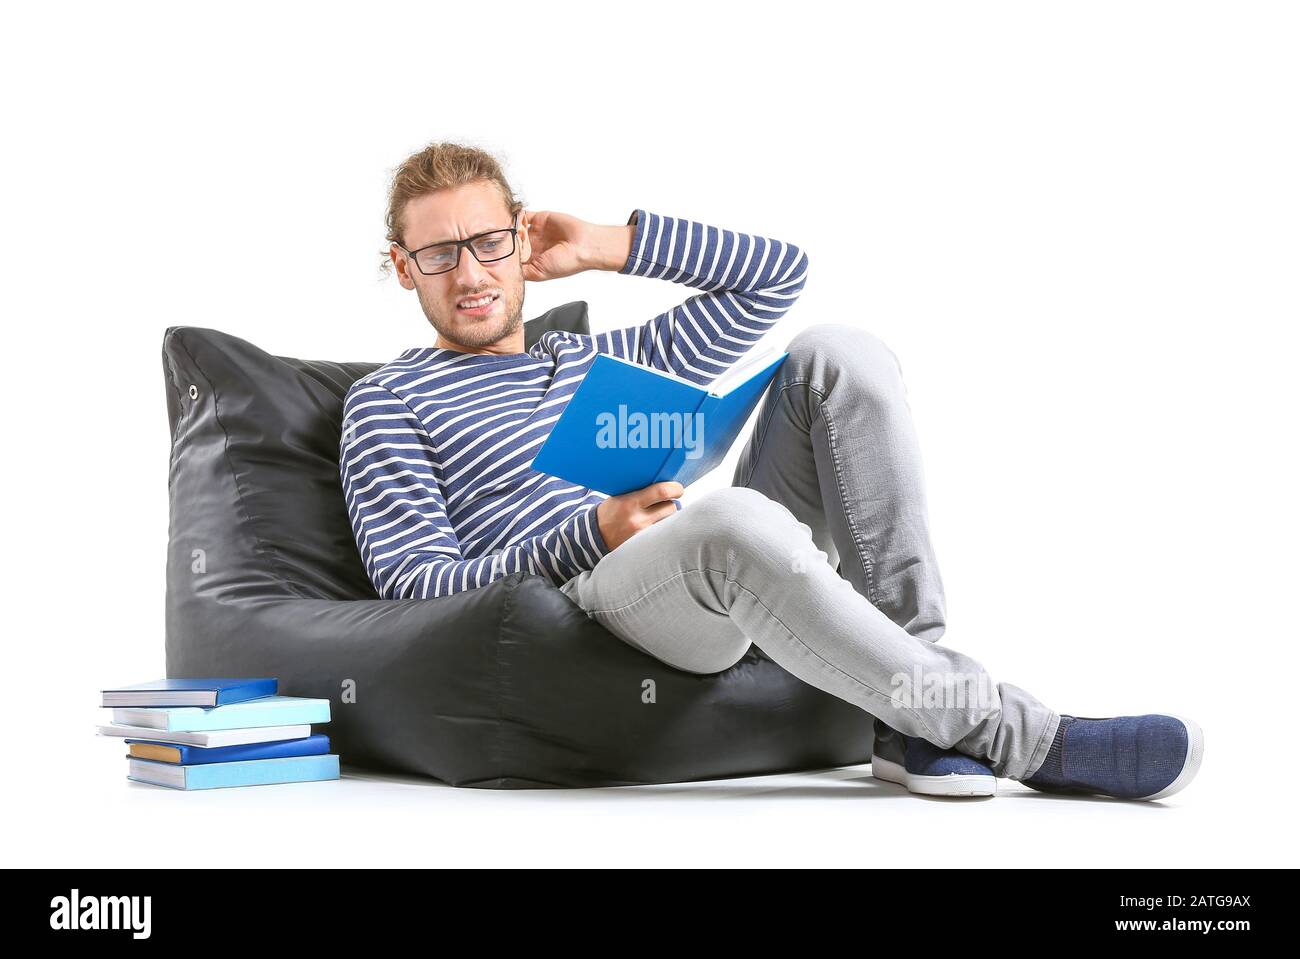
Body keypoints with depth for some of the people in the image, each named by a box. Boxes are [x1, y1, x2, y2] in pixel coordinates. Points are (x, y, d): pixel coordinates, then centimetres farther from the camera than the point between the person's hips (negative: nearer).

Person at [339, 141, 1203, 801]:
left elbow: (778, 272, 26)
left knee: (838, 355, -12)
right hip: (574, 612, -6)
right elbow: (416, 589, 0)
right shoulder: (388, 403, 14)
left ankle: (915, 717, -21)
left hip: (718, 588, 6)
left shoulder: (610, 362, 30)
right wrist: (593, 536, -13)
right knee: (733, 520, -39)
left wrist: (607, 246, 20)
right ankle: (1020, 737, -27)